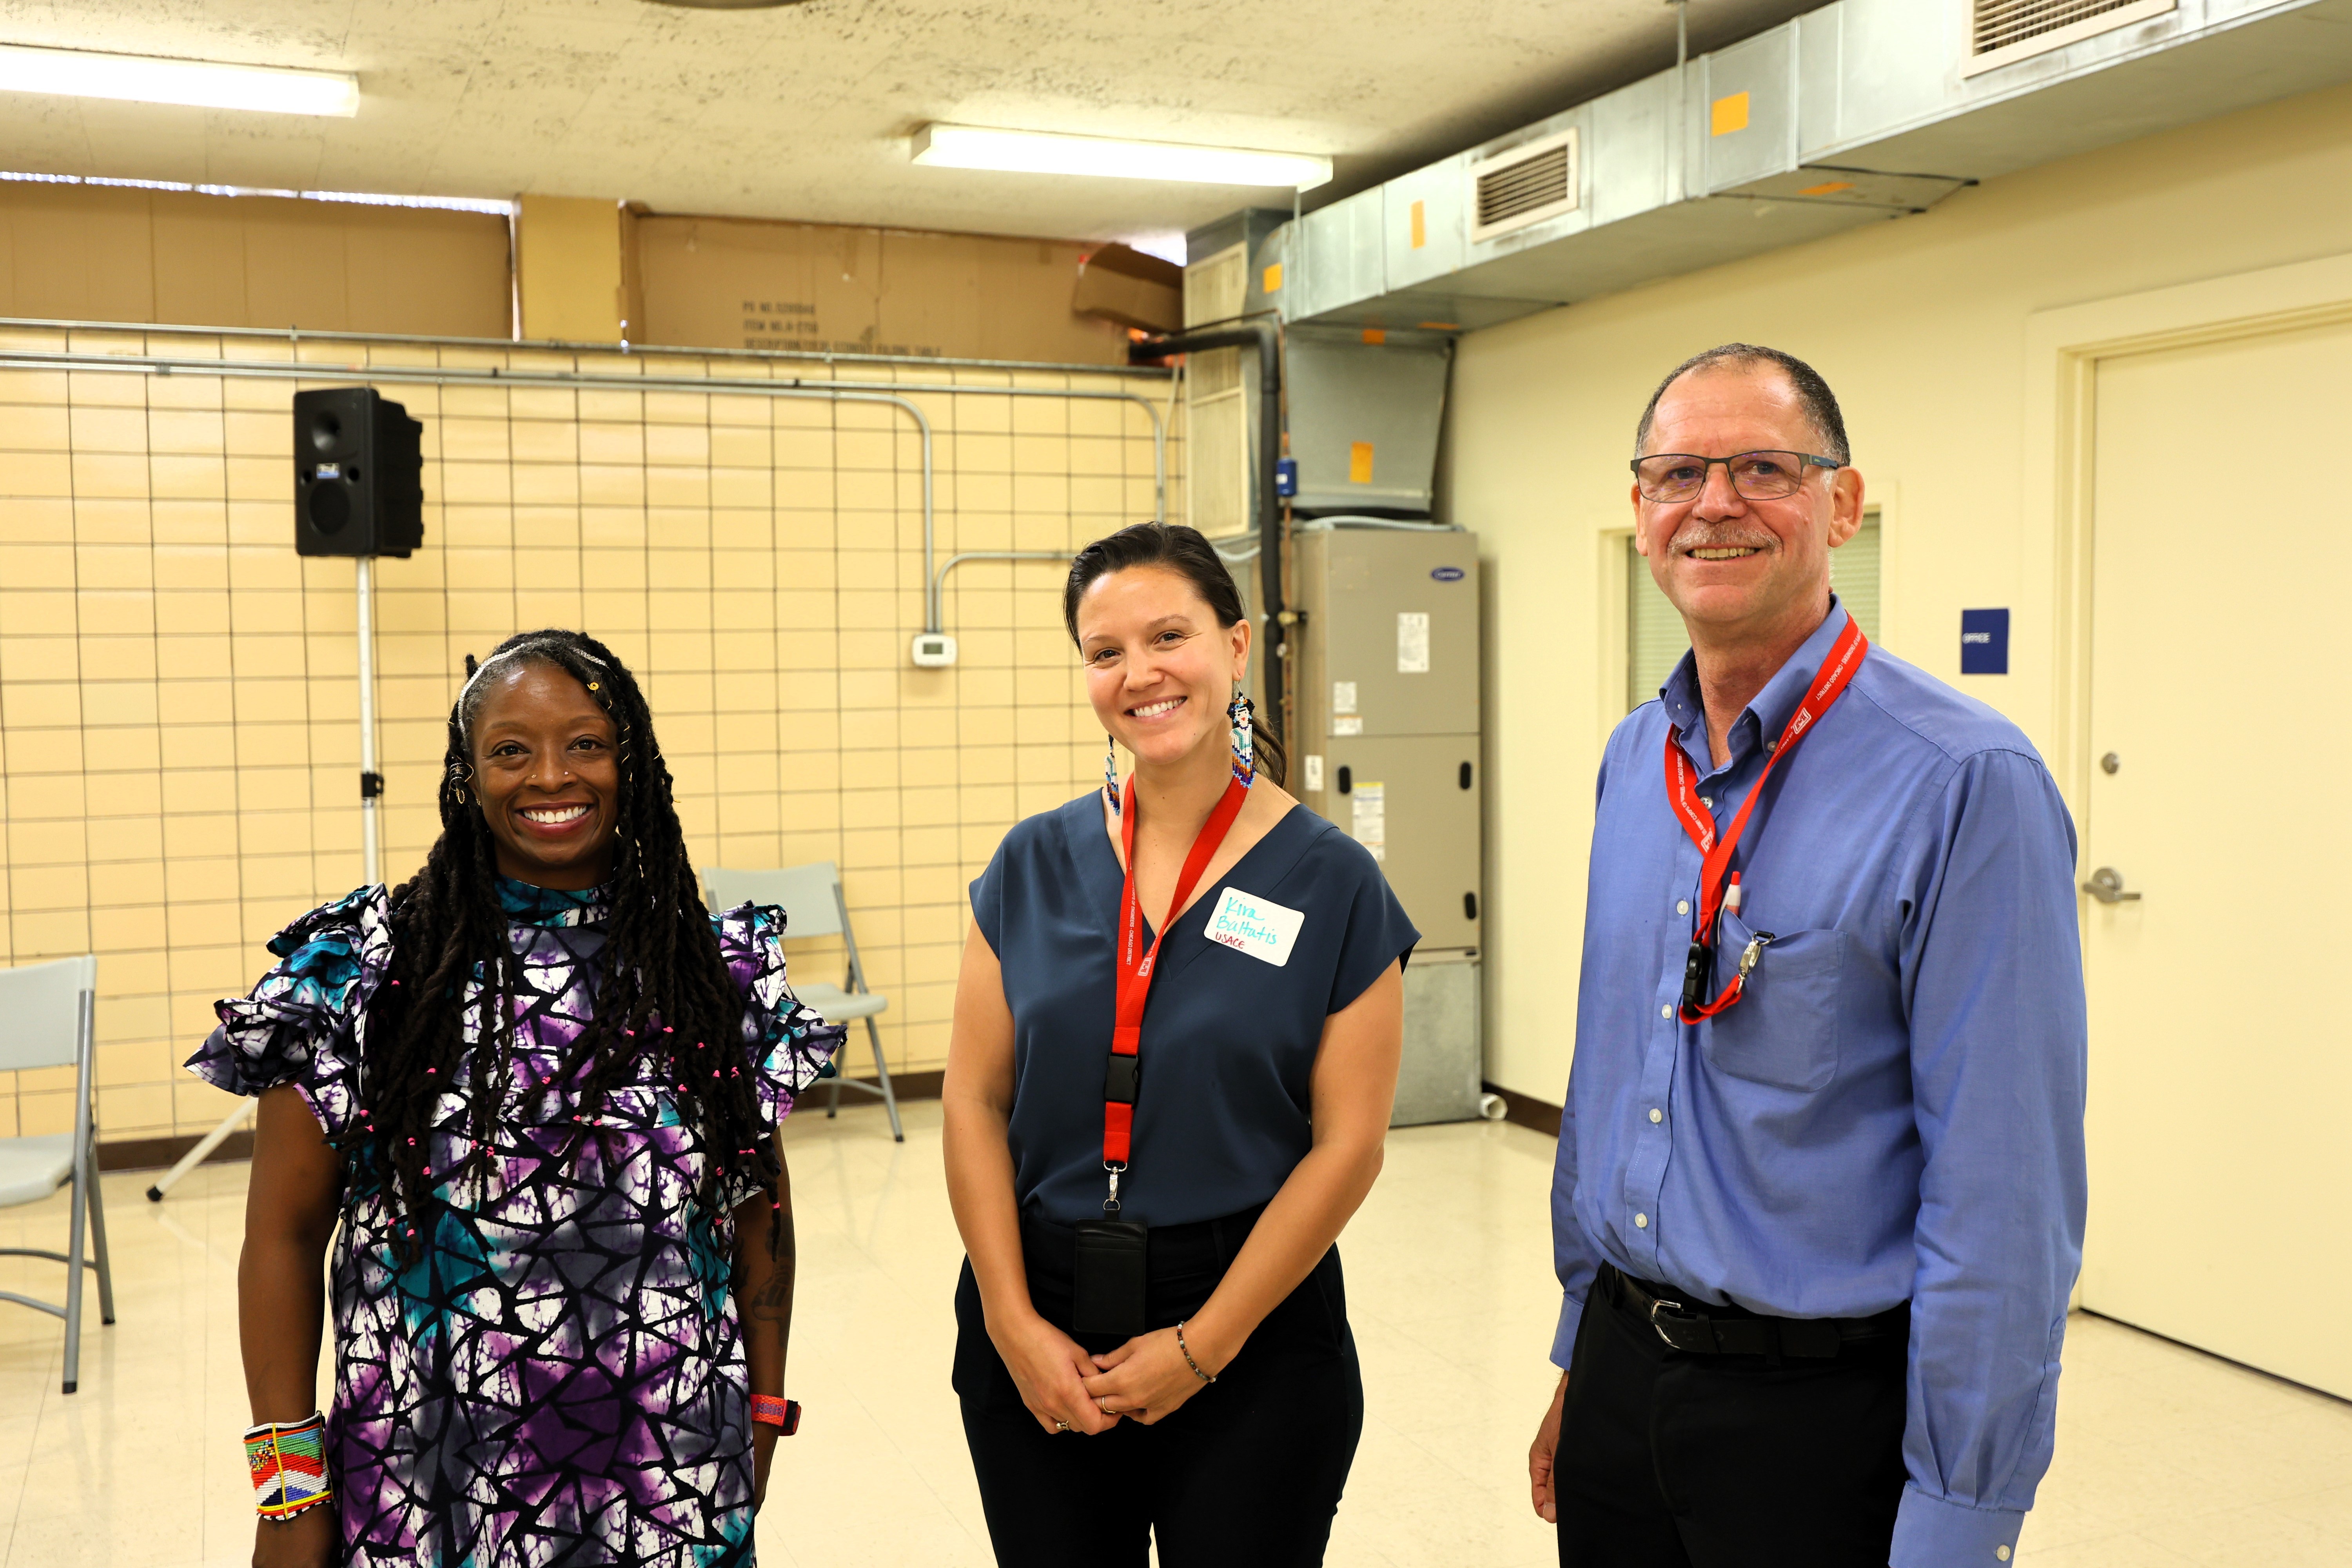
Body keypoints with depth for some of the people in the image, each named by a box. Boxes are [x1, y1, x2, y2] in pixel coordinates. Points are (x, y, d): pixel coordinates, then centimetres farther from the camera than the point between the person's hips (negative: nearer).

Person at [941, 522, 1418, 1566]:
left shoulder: (1331, 882, -7)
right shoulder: (1035, 864, 1)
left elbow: (1348, 1145, -9)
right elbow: (975, 1100, 0)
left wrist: (1203, 1346, -11)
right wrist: (1014, 1324, -8)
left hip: (1251, 1336, -2)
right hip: (1038, 1332, 3)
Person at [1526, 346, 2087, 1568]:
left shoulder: (1965, 785, -18)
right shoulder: (1633, 763, 5)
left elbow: (2003, 1201, -18)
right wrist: (1581, 1355, 14)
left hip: (1825, 1417, -6)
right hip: (1624, 1372, 6)